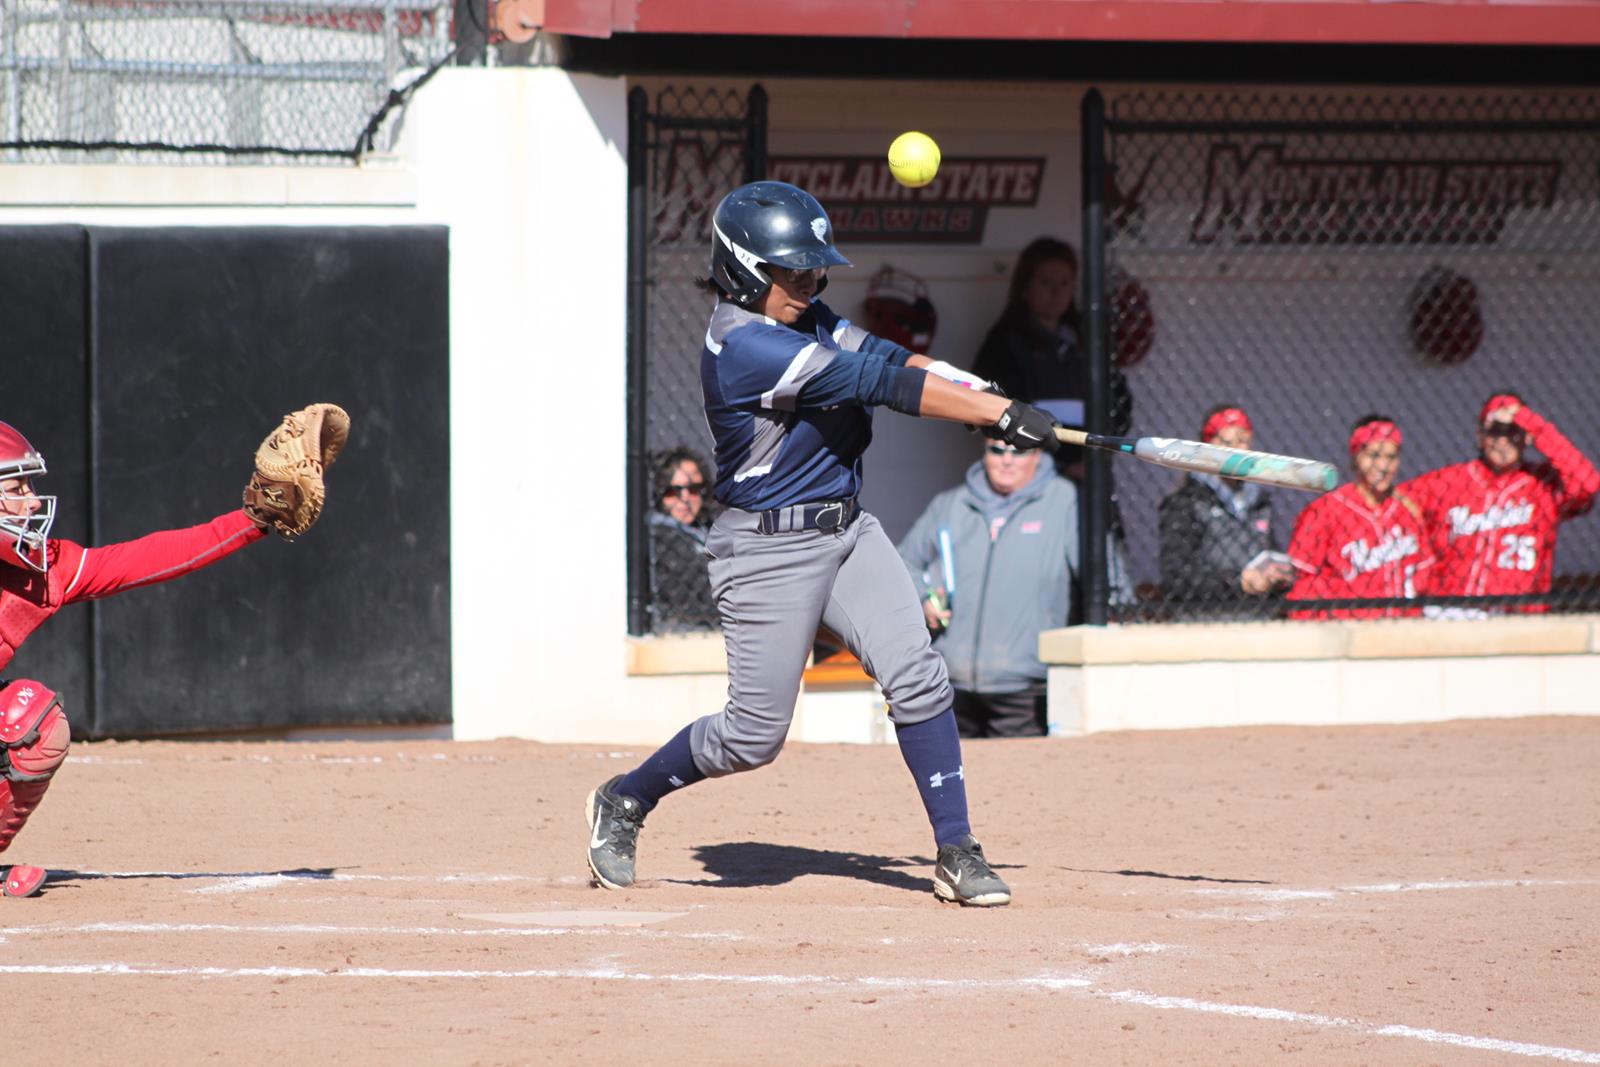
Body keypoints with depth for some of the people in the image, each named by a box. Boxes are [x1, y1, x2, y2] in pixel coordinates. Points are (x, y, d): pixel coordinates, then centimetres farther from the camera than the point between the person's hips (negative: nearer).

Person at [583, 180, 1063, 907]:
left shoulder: (801, 318, 7)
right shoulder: (745, 346, -23)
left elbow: (881, 357, -1)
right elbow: (877, 382, -25)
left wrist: (987, 400, -17)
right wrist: (1000, 414, -26)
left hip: (846, 532, 8)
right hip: (768, 550, -8)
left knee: (917, 679, -6)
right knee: (755, 735, 0)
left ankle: (957, 854, -3)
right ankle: (623, 804, 24)